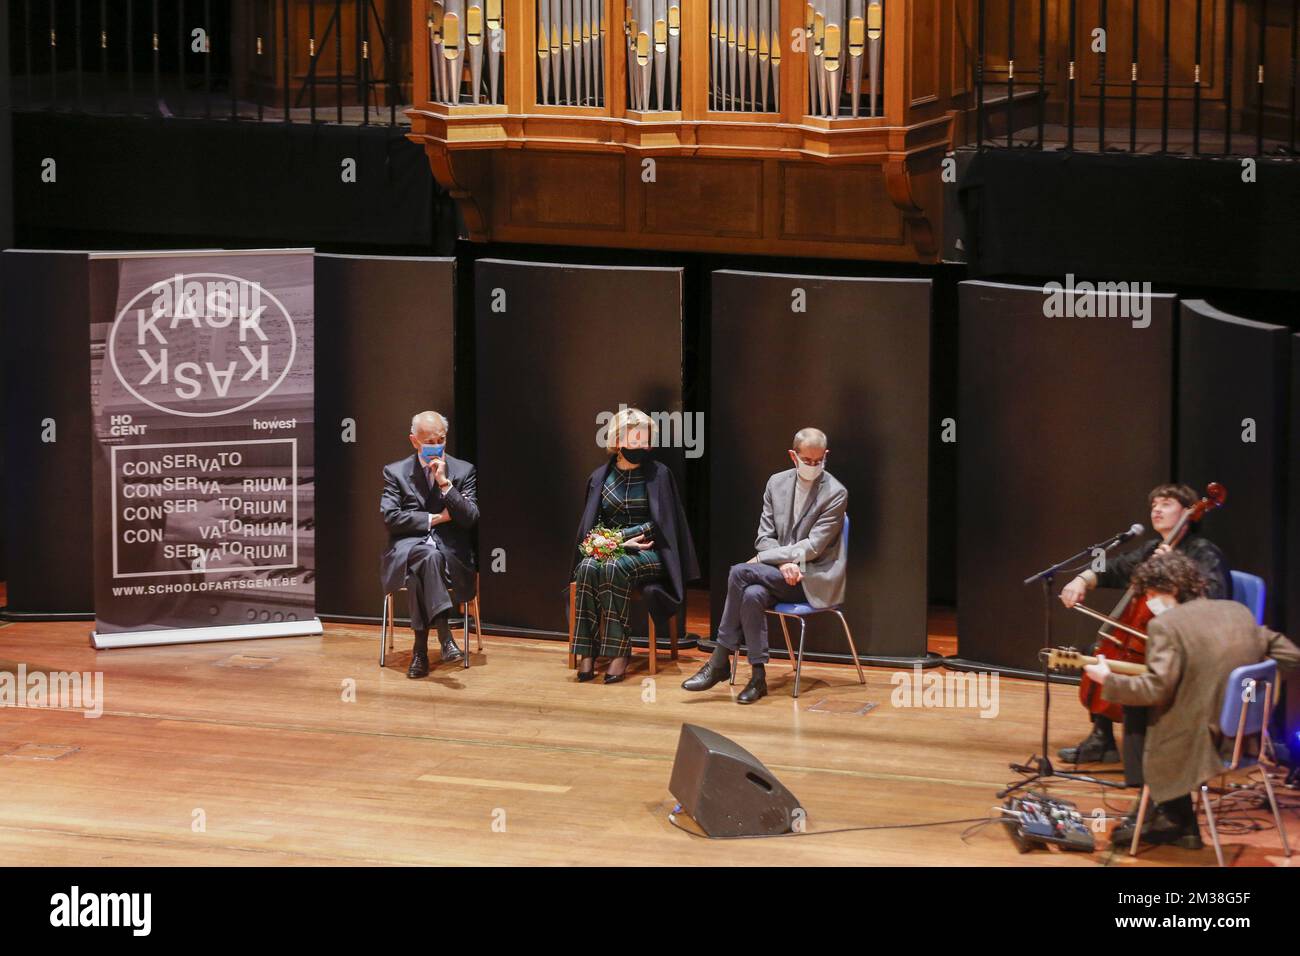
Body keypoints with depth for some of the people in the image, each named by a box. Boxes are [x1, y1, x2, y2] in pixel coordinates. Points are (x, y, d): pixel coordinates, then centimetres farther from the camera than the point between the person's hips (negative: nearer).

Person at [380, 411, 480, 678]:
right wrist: (434, 518, -5)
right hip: (407, 549, 0)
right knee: (426, 554, -38)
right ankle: (444, 635, -48)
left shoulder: (463, 471, 10)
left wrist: (445, 483, -9)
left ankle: (421, 649, -37)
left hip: (451, 553, 0)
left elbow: (471, 519, 0)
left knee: (420, 566, -36)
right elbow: (390, 517, -2)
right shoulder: (395, 472, 10)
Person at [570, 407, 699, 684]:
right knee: (588, 568, -32)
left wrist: (623, 541, -12)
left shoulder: (659, 474, 2)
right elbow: (591, 526, 12)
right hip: (609, 549, 3)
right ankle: (587, 652, -33)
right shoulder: (600, 477, 10)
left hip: (648, 553, -3)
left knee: (615, 568, -36)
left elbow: (662, 524, -2)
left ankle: (618, 651, -35)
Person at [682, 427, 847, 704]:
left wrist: (762, 559, -15)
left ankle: (720, 662, -19)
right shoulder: (777, 483, 9)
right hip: (779, 575, 5)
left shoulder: (836, 494, -8)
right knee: (752, 594, -32)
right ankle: (758, 677, -26)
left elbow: (813, 547, -13)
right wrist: (783, 563, -14)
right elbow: (764, 537, 8)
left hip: (814, 579, -5)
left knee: (740, 573, -26)